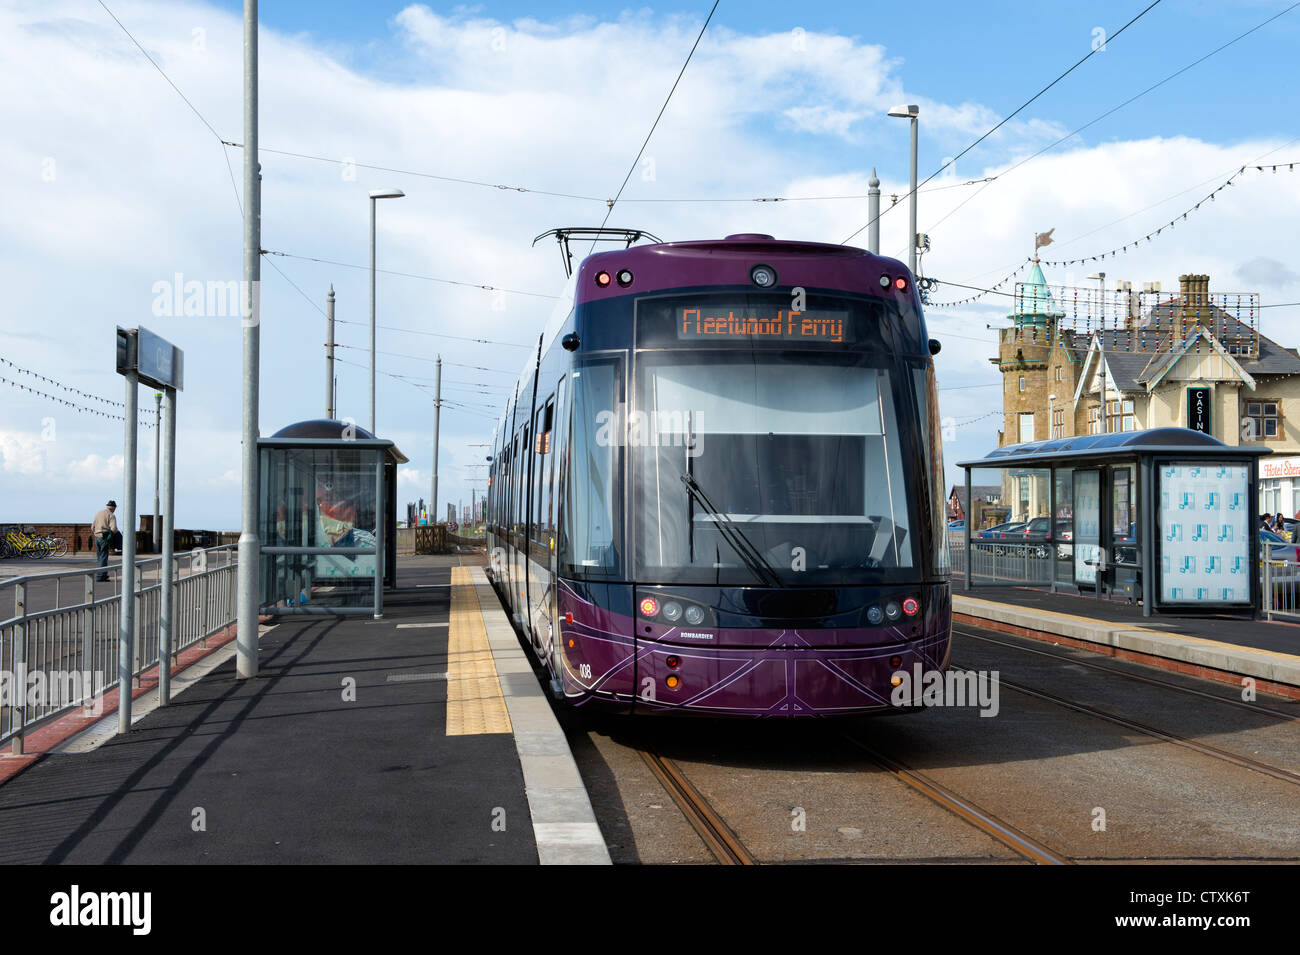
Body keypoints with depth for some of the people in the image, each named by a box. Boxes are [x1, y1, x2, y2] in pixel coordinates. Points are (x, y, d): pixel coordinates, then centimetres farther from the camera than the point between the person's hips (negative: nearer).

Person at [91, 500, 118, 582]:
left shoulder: (98, 513, 13)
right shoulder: (111, 515, -8)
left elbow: (92, 527, 15)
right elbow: (113, 529, -19)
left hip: (97, 537, 7)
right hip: (104, 538, -7)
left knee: (99, 557, 14)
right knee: (103, 557, -5)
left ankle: (103, 575, 21)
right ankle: (100, 576, -7)